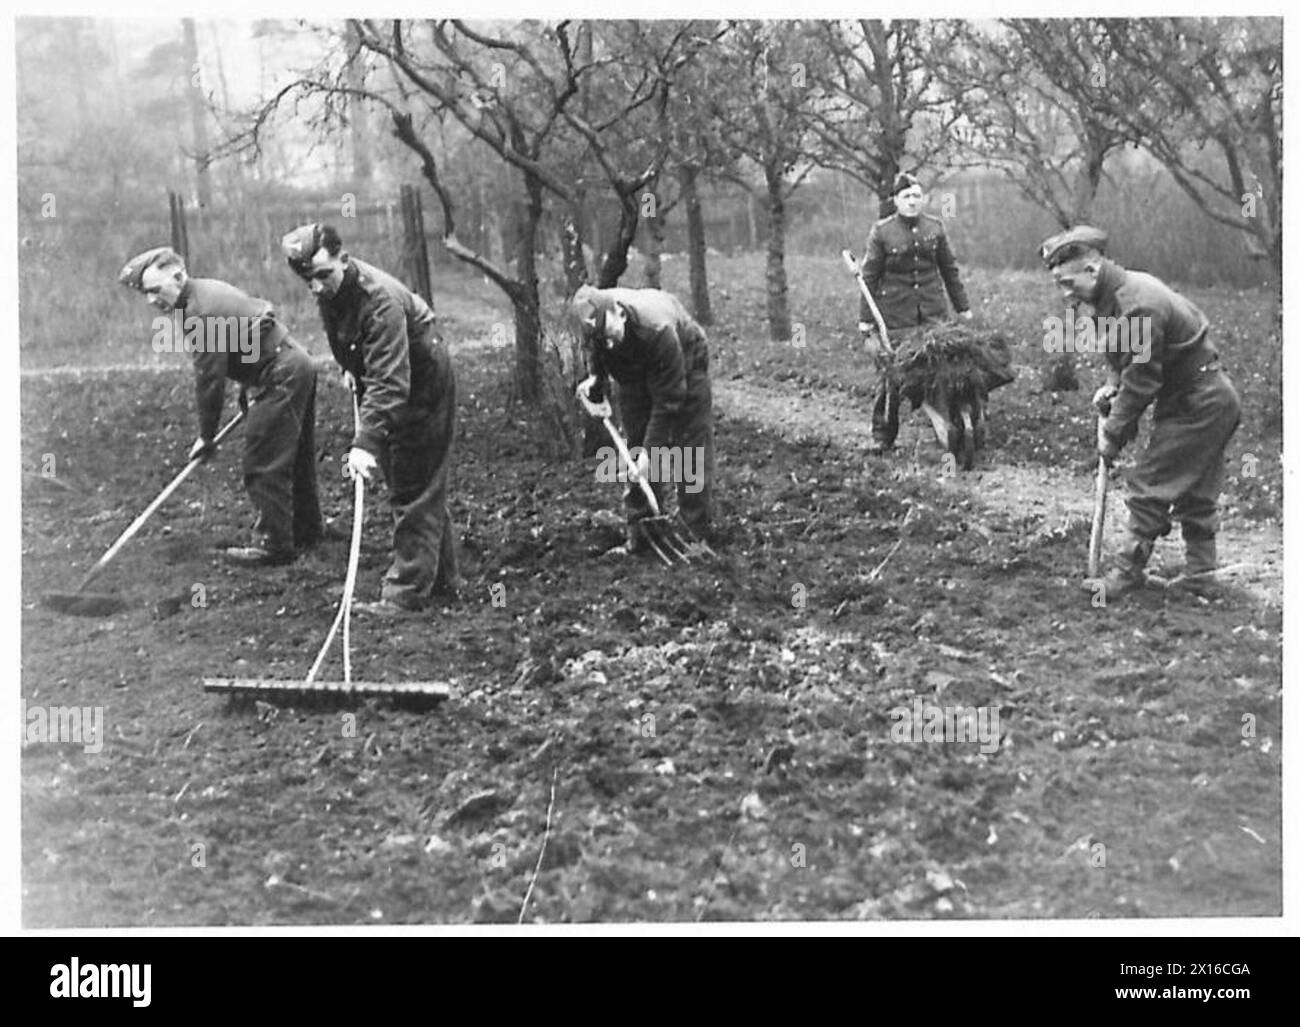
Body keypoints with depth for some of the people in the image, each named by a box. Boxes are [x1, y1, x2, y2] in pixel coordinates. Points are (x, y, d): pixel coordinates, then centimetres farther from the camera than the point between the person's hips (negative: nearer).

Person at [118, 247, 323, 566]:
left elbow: (209, 380, -19)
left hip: (280, 377, -10)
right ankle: (306, 530, 31)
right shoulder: (207, 291, 10)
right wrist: (249, 391, 19)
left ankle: (274, 545, 0)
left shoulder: (203, 314, -21)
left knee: (264, 465, -5)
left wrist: (207, 436, -10)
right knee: (294, 457, 19)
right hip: (297, 365, 10)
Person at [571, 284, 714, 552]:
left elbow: (668, 399, -36)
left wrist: (651, 450, -35)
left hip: (683, 365, -5)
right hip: (634, 371, 5)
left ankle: (698, 531, -2)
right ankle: (639, 528, 5)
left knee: (692, 443, -9)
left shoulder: (657, 330, -44)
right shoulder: (594, 323, -27)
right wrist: (596, 377, -14)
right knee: (636, 443, -1)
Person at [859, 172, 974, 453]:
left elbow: (949, 269, 15)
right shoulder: (881, 231, -3)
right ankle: (882, 435, 7)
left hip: (933, 311, 3)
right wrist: (866, 317, -4)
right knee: (892, 372, -4)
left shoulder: (935, 227, 8)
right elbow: (869, 276, -1)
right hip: (895, 314, -3)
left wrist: (962, 306, 15)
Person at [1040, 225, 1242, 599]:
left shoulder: (1138, 306, -26)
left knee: (1150, 485, -5)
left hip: (1196, 406, -10)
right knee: (1195, 491, 16)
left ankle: (1129, 569, 2)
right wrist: (1113, 385, -1)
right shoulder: (1120, 291, 5)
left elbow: (1142, 379, -23)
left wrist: (1114, 432, -14)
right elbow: (1129, 360, 17)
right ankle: (1203, 571, 25)